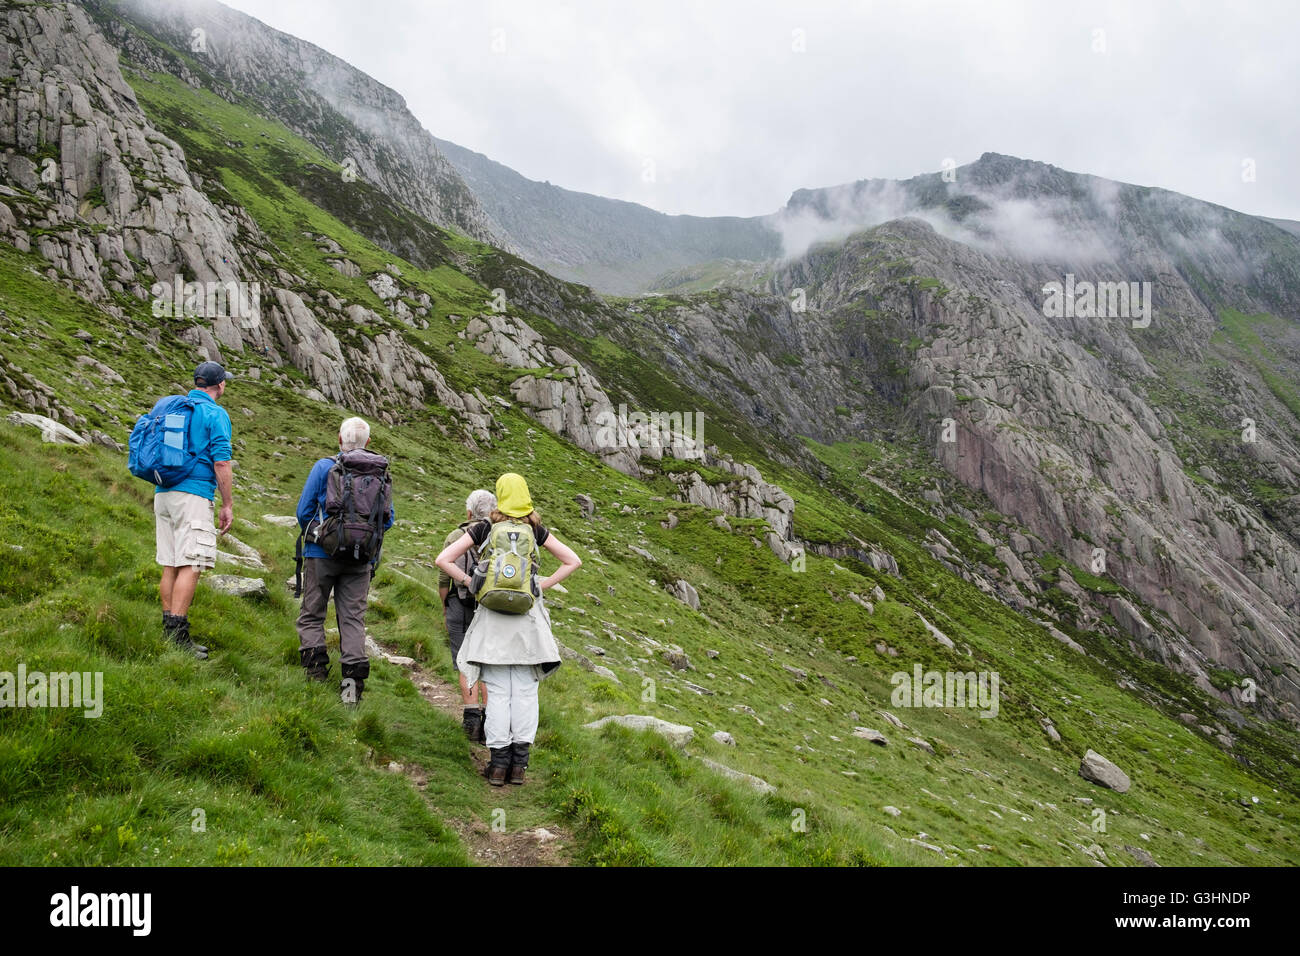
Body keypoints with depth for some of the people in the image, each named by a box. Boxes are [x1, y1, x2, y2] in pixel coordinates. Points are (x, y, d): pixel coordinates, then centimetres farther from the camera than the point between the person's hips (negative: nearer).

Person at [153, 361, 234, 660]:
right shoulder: (215, 414, -4)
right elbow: (221, 462, -11)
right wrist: (228, 505, -6)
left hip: (163, 493, 8)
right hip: (194, 495, -8)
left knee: (170, 565, 9)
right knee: (191, 565, -9)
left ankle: (169, 632, 12)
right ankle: (177, 635, -14)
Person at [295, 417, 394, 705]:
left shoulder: (324, 467, -5)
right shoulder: (381, 473, 4)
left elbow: (304, 510, -2)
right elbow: (388, 519, 7)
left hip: (322, 553, -2)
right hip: (361, 560, 3)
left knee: (312, 614, 9)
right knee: (353, 617, 4)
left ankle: (316, 668, 0)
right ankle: (353, 677, -5)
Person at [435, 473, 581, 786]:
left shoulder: (483, 529, 0)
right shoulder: (536, 530, 3)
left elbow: (443, 560, -3)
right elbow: (572, 561, 6)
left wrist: (471, 583, 4)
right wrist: (543, 586, 8)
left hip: (493, 614, -1)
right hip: (529, 617, 1)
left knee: (498, 692, 4)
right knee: (525, 691, 5)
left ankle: (498, 763, 4)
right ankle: (519, 764, 6)